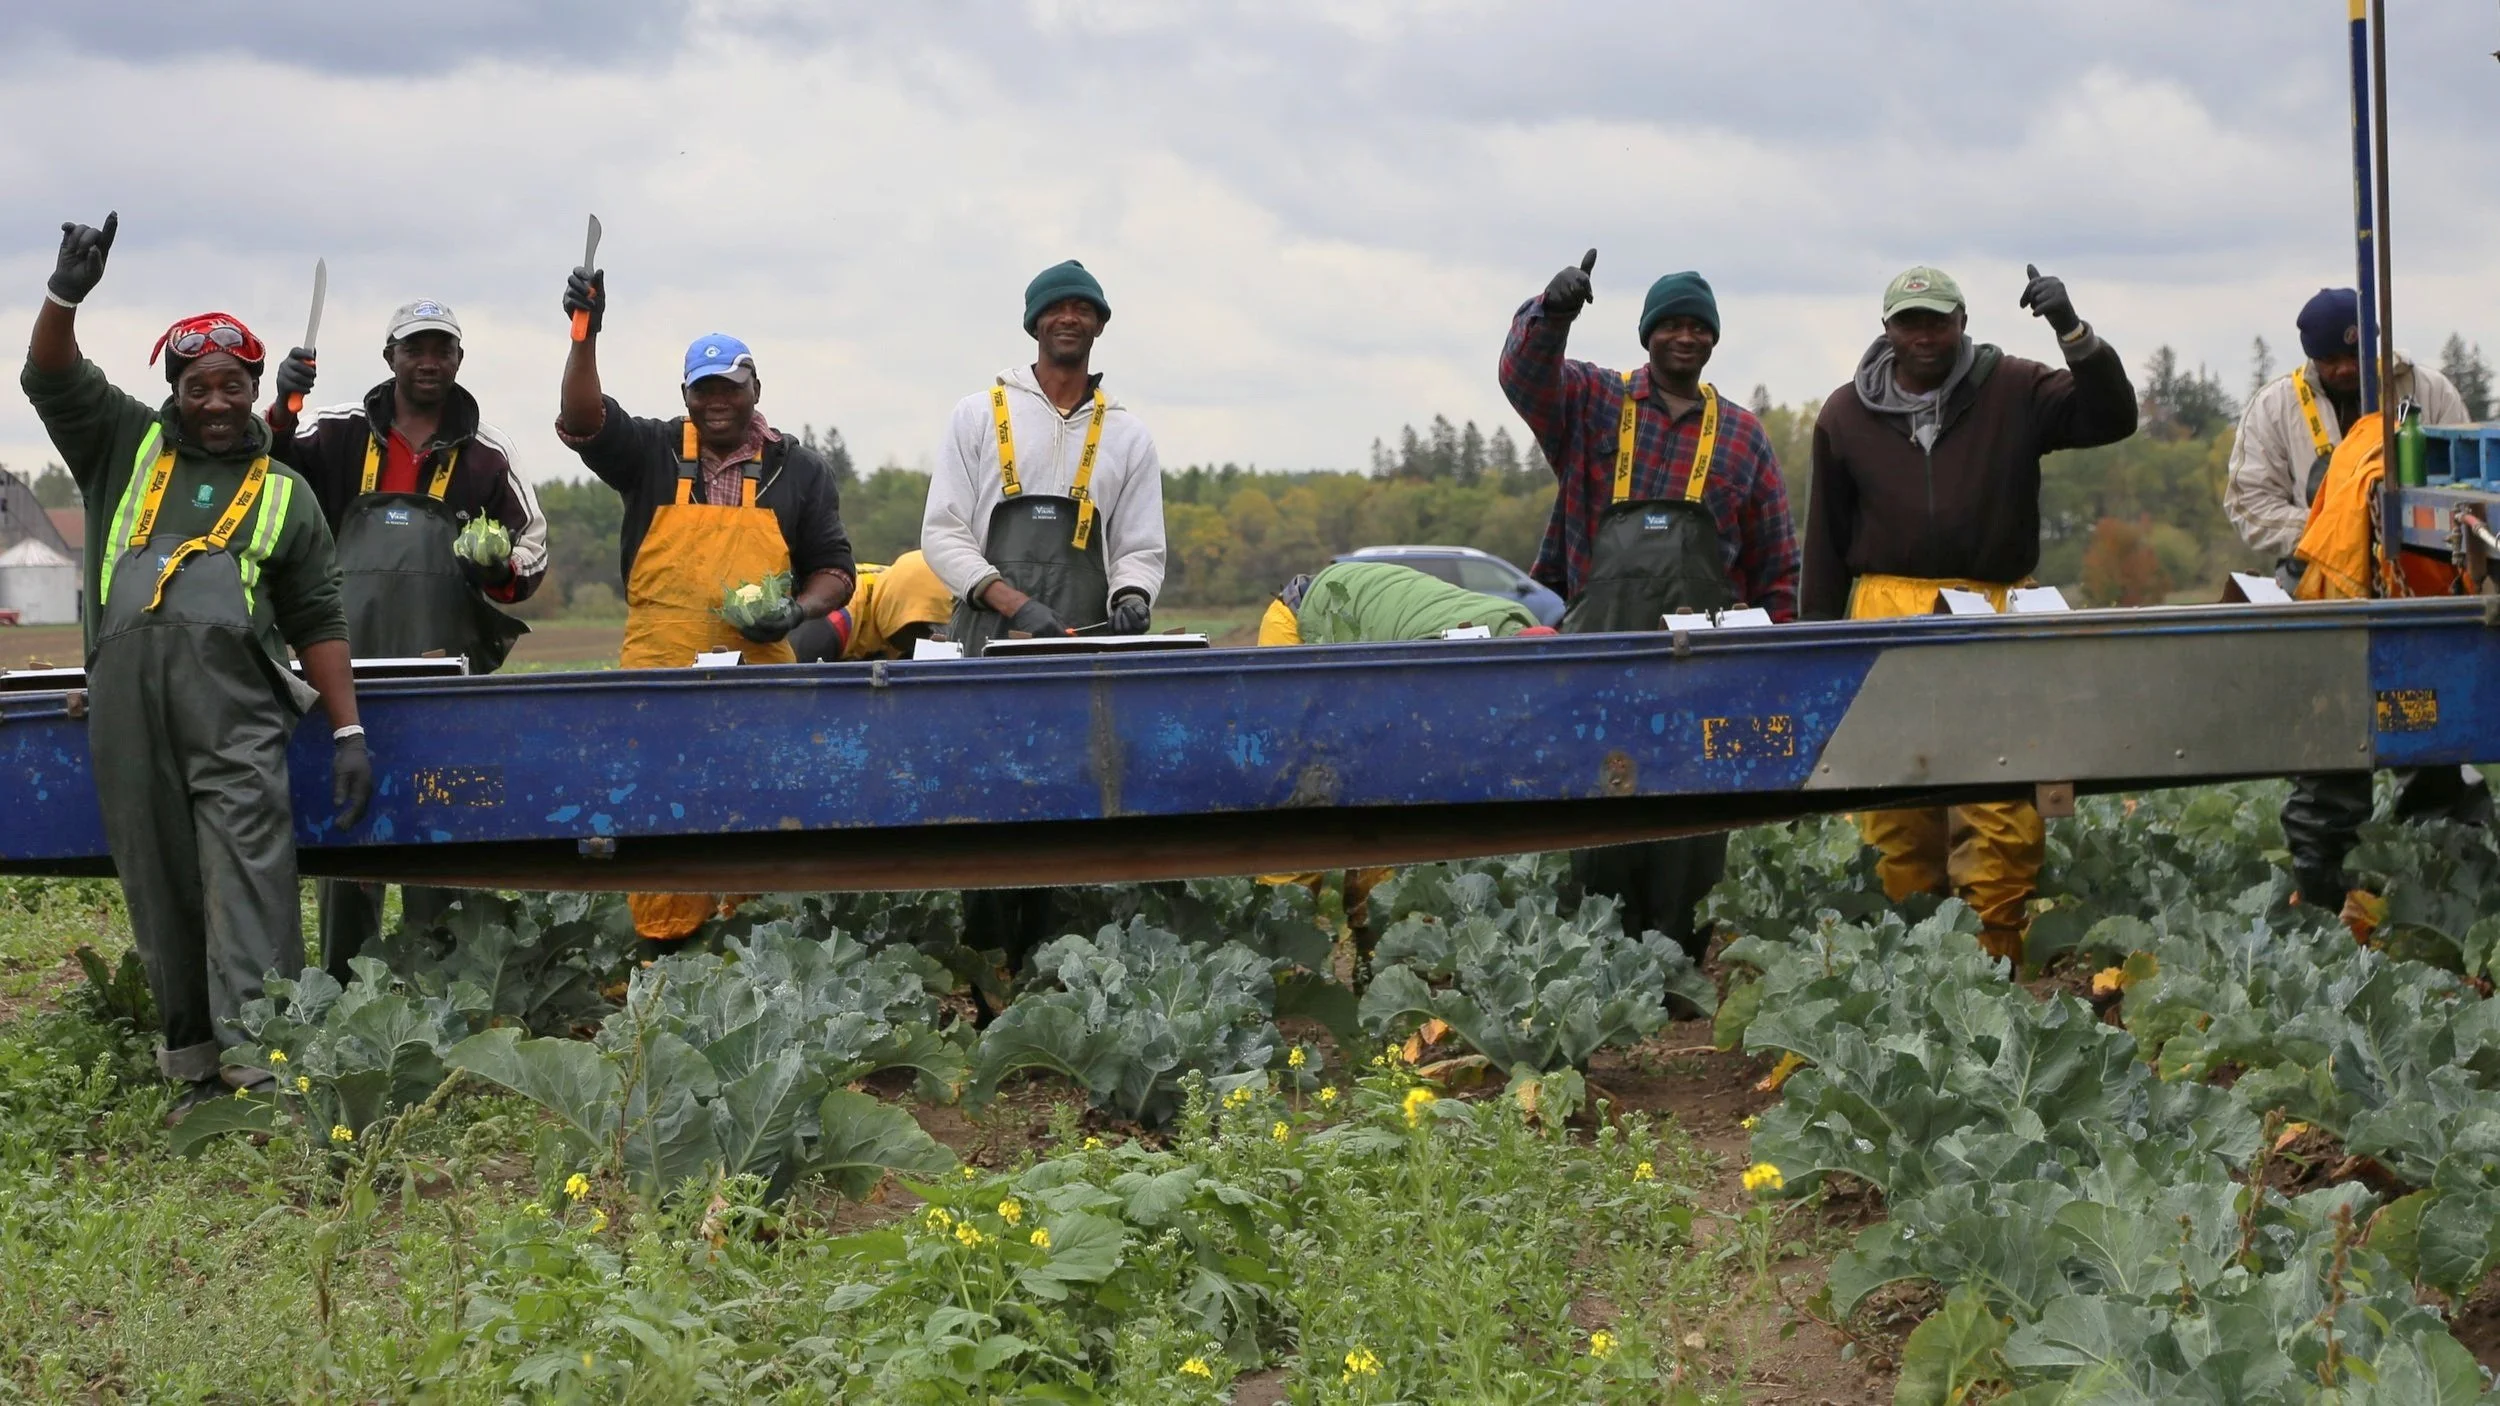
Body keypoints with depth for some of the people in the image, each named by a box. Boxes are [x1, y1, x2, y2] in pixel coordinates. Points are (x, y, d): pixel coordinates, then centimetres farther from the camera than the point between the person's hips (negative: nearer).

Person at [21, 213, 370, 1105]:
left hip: (235, 704, -2)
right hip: (126, 698, 2)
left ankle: (257, 1059, -19)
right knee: (157, 881, 4)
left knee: (246, 874, -12)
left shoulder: (283, 494, 15)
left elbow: (318, 623, 12)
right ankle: (192, 1059, 10)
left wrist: (348, 733, 4)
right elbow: (50, 380, 7)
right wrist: (65, 296, -11)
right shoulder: (127, 447, 19)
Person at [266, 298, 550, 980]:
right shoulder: (343, 432, 11)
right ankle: (342, 976, 6)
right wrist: (282, 411, -17)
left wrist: (500, 571, -6)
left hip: (448, 669, 0)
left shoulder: (486, 451, 12)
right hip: (349, 661, 0)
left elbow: (532, 542, 16)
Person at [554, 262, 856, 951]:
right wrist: (586, 334, -15)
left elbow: (834, 568, 15)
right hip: (659, 671, 0)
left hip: (761, 673, 0)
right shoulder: (651, 453, 13)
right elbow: (582, 422, -4)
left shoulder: (798, 470, 15)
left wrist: (798, 609, -5)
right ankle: (661, 952, -3)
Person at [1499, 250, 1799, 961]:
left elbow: (1776, 562, 16)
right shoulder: (1593, 403, 13)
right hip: (1602, 643, -1)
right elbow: (1525, 374, -7)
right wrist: (1552, 313, -25)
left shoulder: (1742, 435, 16)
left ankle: (1678, 952, 2)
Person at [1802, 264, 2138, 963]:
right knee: (1894, 799, -1)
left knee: (2001, 797, -10)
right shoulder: (1847, 414, 11)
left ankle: (1995, 951, -7)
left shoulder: (2012, 392, 6)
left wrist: (2074, 333, -12)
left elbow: (2112, 418, 0)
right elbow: (1826, 537, 16)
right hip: (1886, 615, 1)